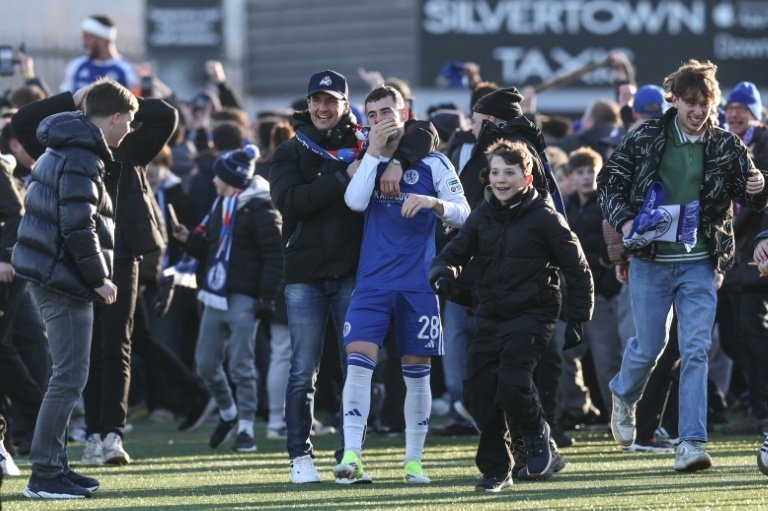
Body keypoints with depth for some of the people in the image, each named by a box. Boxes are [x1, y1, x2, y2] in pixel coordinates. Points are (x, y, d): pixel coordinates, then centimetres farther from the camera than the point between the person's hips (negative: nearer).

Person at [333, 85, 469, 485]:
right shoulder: (366, 161, 10)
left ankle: (414, 460, 14)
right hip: (371, 283, 1)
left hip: (418, 284, -1)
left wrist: (433, 202, -21)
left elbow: (463, 214, -1)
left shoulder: (432, 163, 4)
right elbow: (354, 201, -8)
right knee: (358, 361, -14)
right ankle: (351, 457, -18)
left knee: (417, 372, 5)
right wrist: (374, 152, -10)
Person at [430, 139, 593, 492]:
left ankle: (537, 436, 8)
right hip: (490, 316, 6)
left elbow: (577, 269, -2)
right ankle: (495, 469, 14)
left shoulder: (544, 218, -7)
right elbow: (454, 253, 9)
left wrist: (578, 318, -5)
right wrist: (443, 272, -15)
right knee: (478, 393, 0)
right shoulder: (482, 216, 8)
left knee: (512, 384, -22)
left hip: (532, 314, -6)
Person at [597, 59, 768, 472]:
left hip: (699, 265, 0)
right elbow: (610, 178, 5)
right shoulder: (646, 139, -2)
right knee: (649, 346, 9)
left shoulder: (725, 147, 1)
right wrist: (623, 220, -10)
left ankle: (691, 443, -10)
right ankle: (623, 396, 43)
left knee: (696, 350, -8)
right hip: (651, 261, 0)